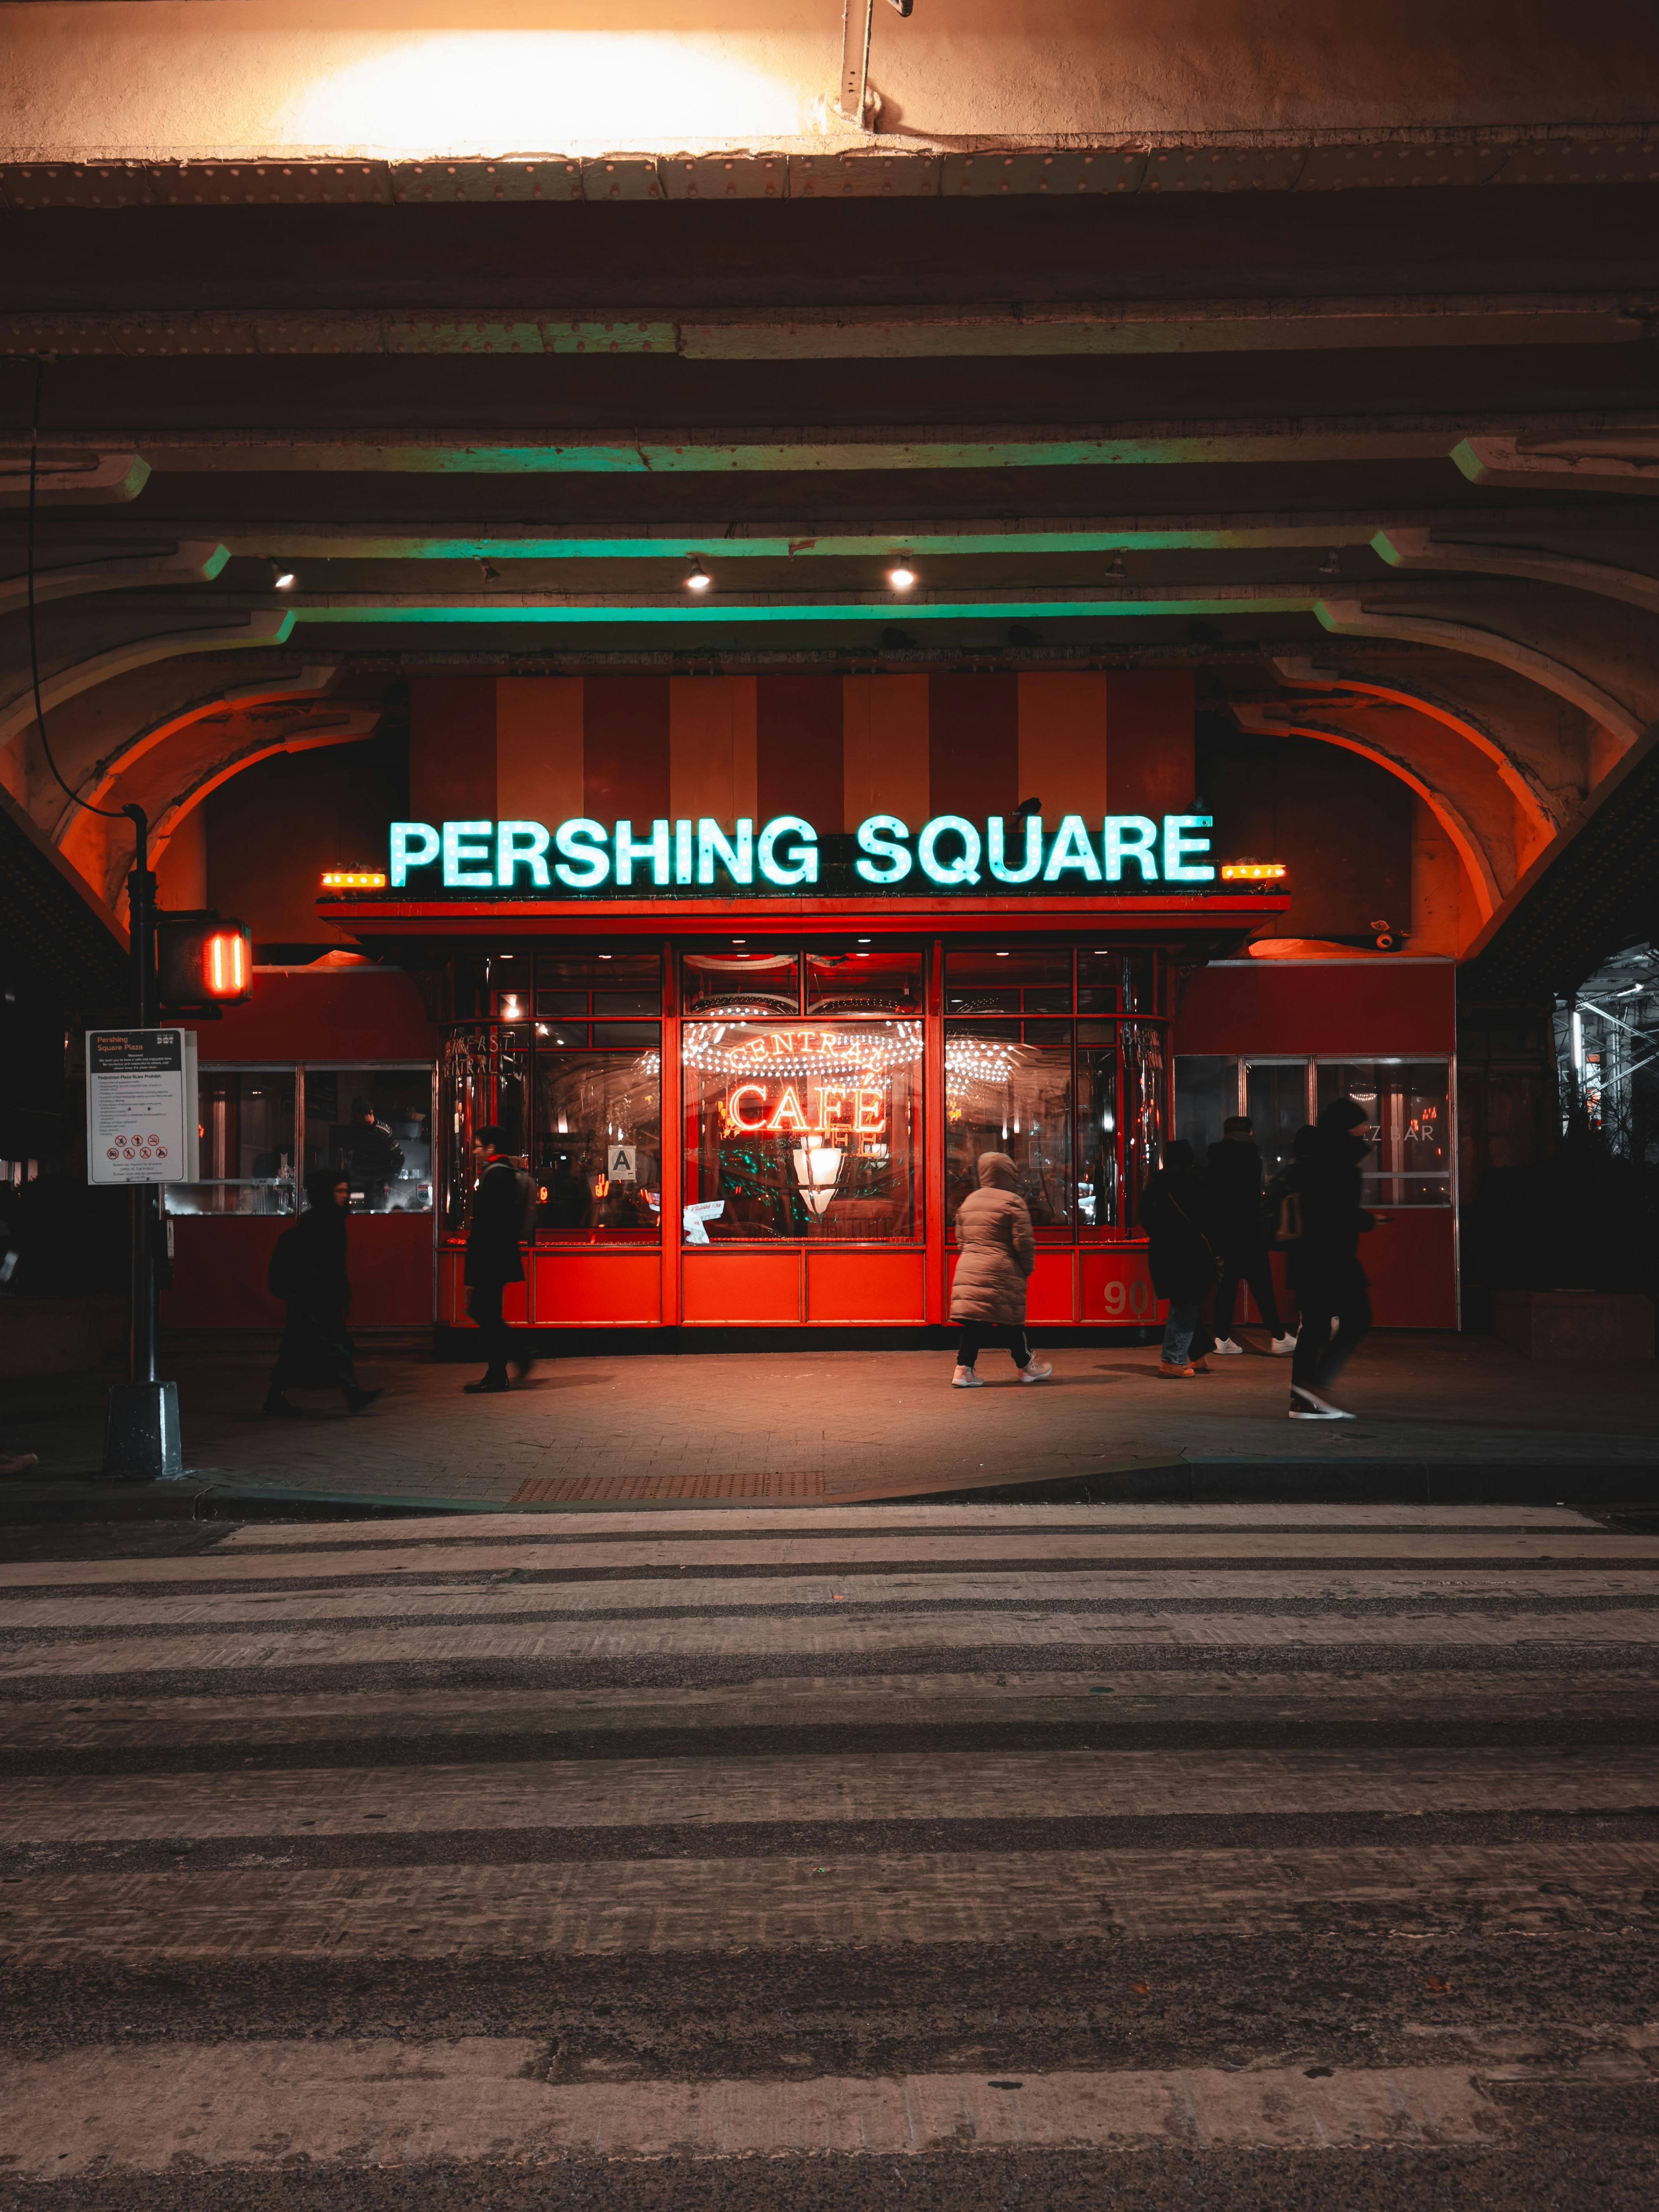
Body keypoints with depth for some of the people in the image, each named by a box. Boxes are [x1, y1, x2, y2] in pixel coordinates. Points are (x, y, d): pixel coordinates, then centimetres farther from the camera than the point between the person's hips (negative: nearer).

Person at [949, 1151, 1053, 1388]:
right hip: (1002, 1274, -6)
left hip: (968, 1270, 6)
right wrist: (1027, 1268, 5)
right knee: (1012, 1322, 6)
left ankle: (964, 1369, 0)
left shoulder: (968, 1202, 15)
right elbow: (1024, 1242, -9)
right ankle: (1027, 1366, 19)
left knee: (974, 1322, 7)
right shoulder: (1013, 1202, -7)